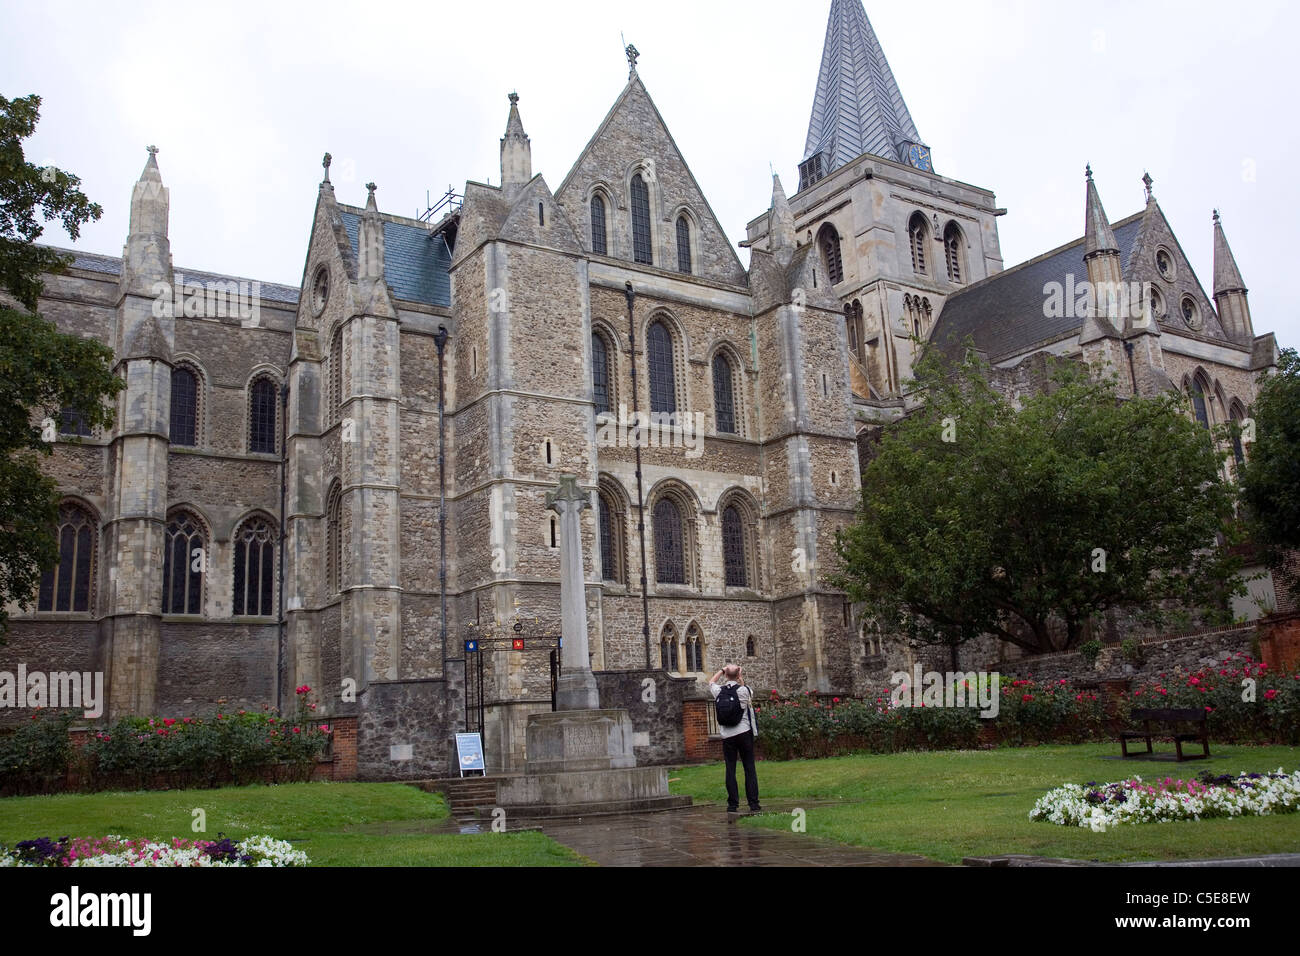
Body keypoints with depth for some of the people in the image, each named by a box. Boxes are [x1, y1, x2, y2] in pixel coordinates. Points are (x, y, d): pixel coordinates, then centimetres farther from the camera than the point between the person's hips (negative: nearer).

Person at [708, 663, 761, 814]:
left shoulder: (719, 691, 0)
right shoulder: (744, 690, -7)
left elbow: (711, 682, 22)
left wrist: (722, 670, 20)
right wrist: (741, 681, 11)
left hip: (727, 735, 2)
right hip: (744, 733, -2)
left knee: (730, 769, 5)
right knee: (749, 768, 3)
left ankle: (733, 804, 4)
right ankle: (753, 804, 1)